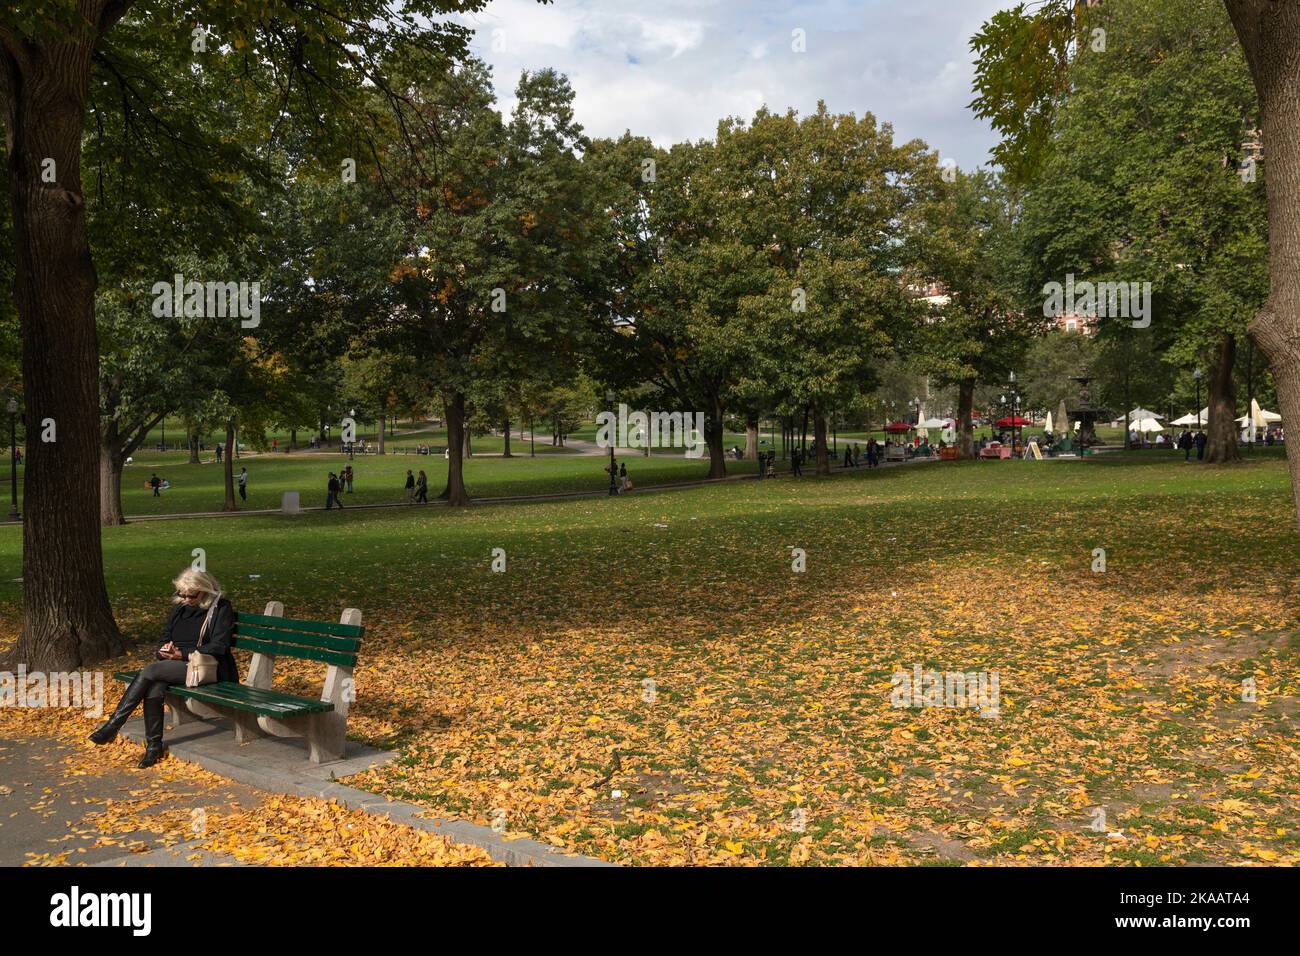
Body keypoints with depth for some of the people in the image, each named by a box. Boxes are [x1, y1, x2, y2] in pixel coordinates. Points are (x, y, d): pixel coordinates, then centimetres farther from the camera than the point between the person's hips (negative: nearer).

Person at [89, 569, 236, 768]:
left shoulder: (221, 608, -1)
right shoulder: (179, 609, 19)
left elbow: (218, 647, -10)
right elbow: (164, 641, 21)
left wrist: (182, 654, -16)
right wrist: (163, 650, -4)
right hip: (175, 666, 6)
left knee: (151, 670, -27)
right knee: (154, 689, -29)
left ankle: (113, 725, -23)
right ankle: (154, 745, -23)